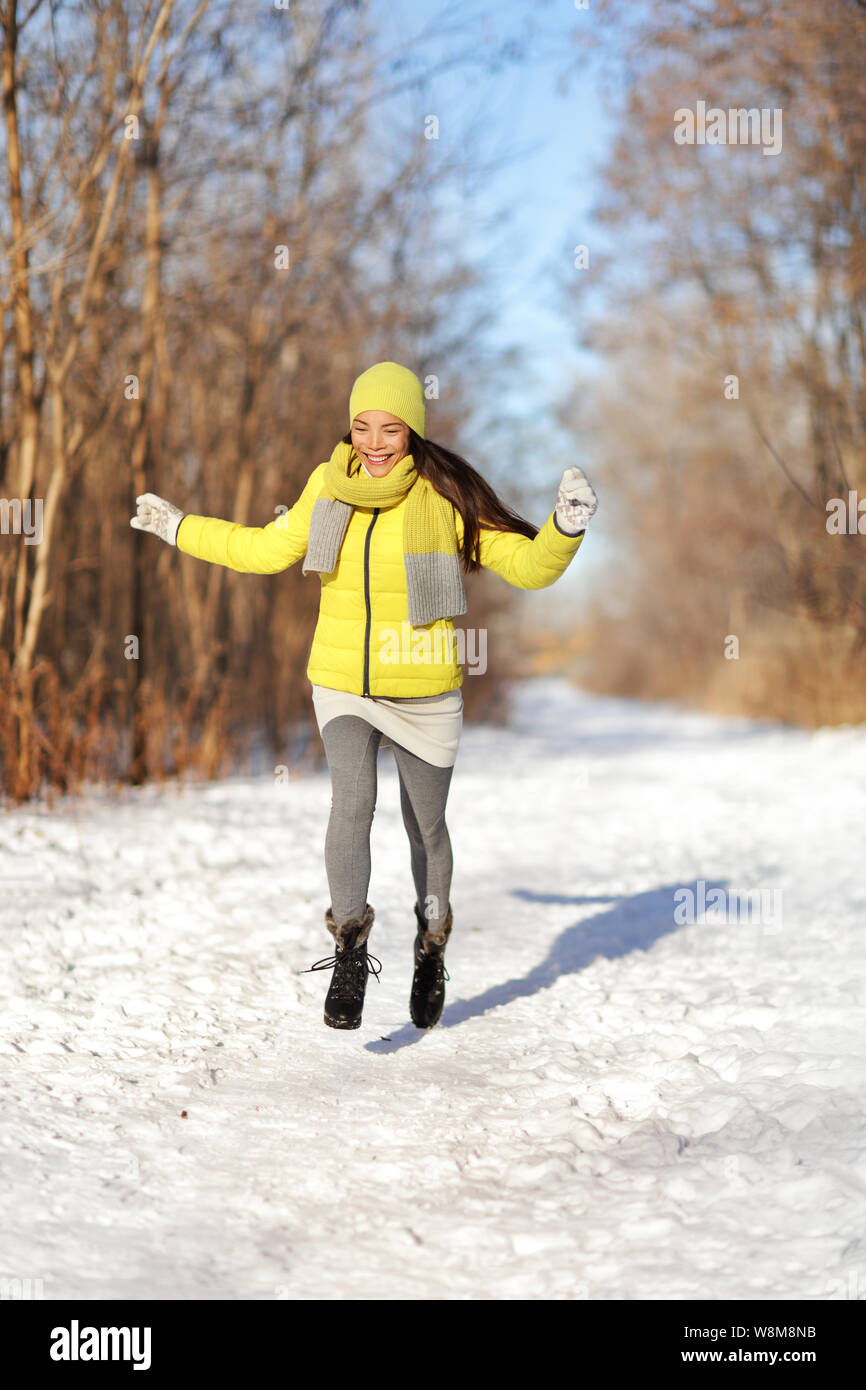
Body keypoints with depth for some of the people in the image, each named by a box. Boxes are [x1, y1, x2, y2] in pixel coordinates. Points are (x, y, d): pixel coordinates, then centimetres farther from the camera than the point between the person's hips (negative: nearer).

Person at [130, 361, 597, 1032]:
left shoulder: (447, 495, -11)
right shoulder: (328, 486, -1)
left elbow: (528, 566, -10)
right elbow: (271, 549, 16)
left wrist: (566, 529, -30)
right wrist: (181, 528, 22)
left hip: (424, 691, -1)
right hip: (341, 682, 2)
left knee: (425, 825, 12)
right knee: (353, 802, -21)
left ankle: (432, 949, 37)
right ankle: (350, 953, -9)